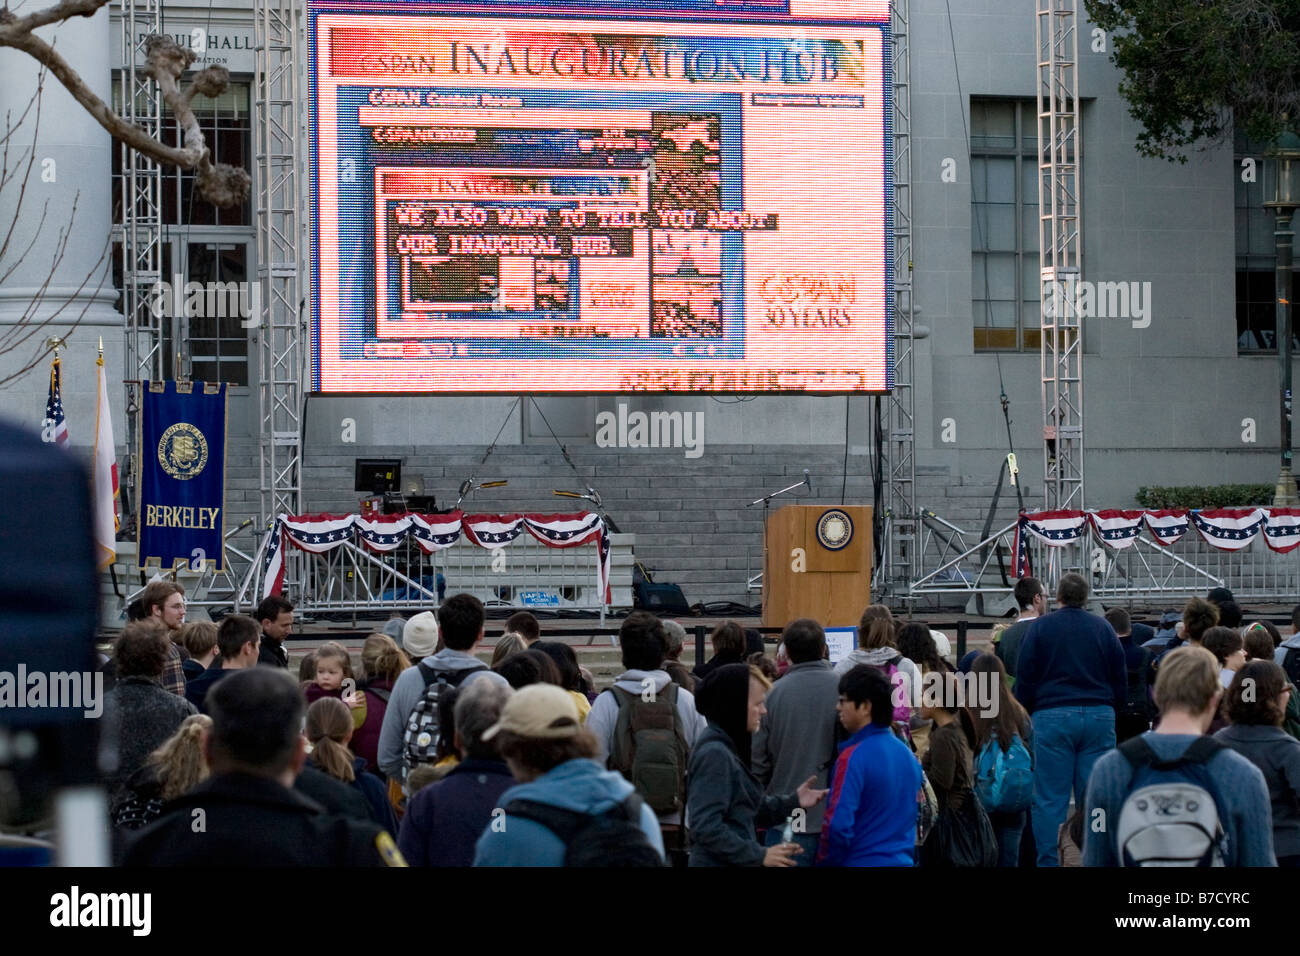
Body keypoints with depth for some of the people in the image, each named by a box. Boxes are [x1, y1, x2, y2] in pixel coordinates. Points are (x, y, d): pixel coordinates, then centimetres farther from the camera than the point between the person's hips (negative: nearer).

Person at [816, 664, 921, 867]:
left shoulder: (853, 757, -15)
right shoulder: (908, 755, 10)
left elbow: (837, 827, -19)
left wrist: (824, 862, -6)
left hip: (861, 861, -8)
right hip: (902, 860, 8)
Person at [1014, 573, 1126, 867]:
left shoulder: (1040, 628, 2)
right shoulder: (1103, 628, 10)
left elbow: (1024, 679, 2)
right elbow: (1120, 680, 13)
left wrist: (1025, 715, 11)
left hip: (1052, 718, -2)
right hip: (1099, 718, 2)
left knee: (1050, 799, -1)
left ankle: (1049, 861, -5)